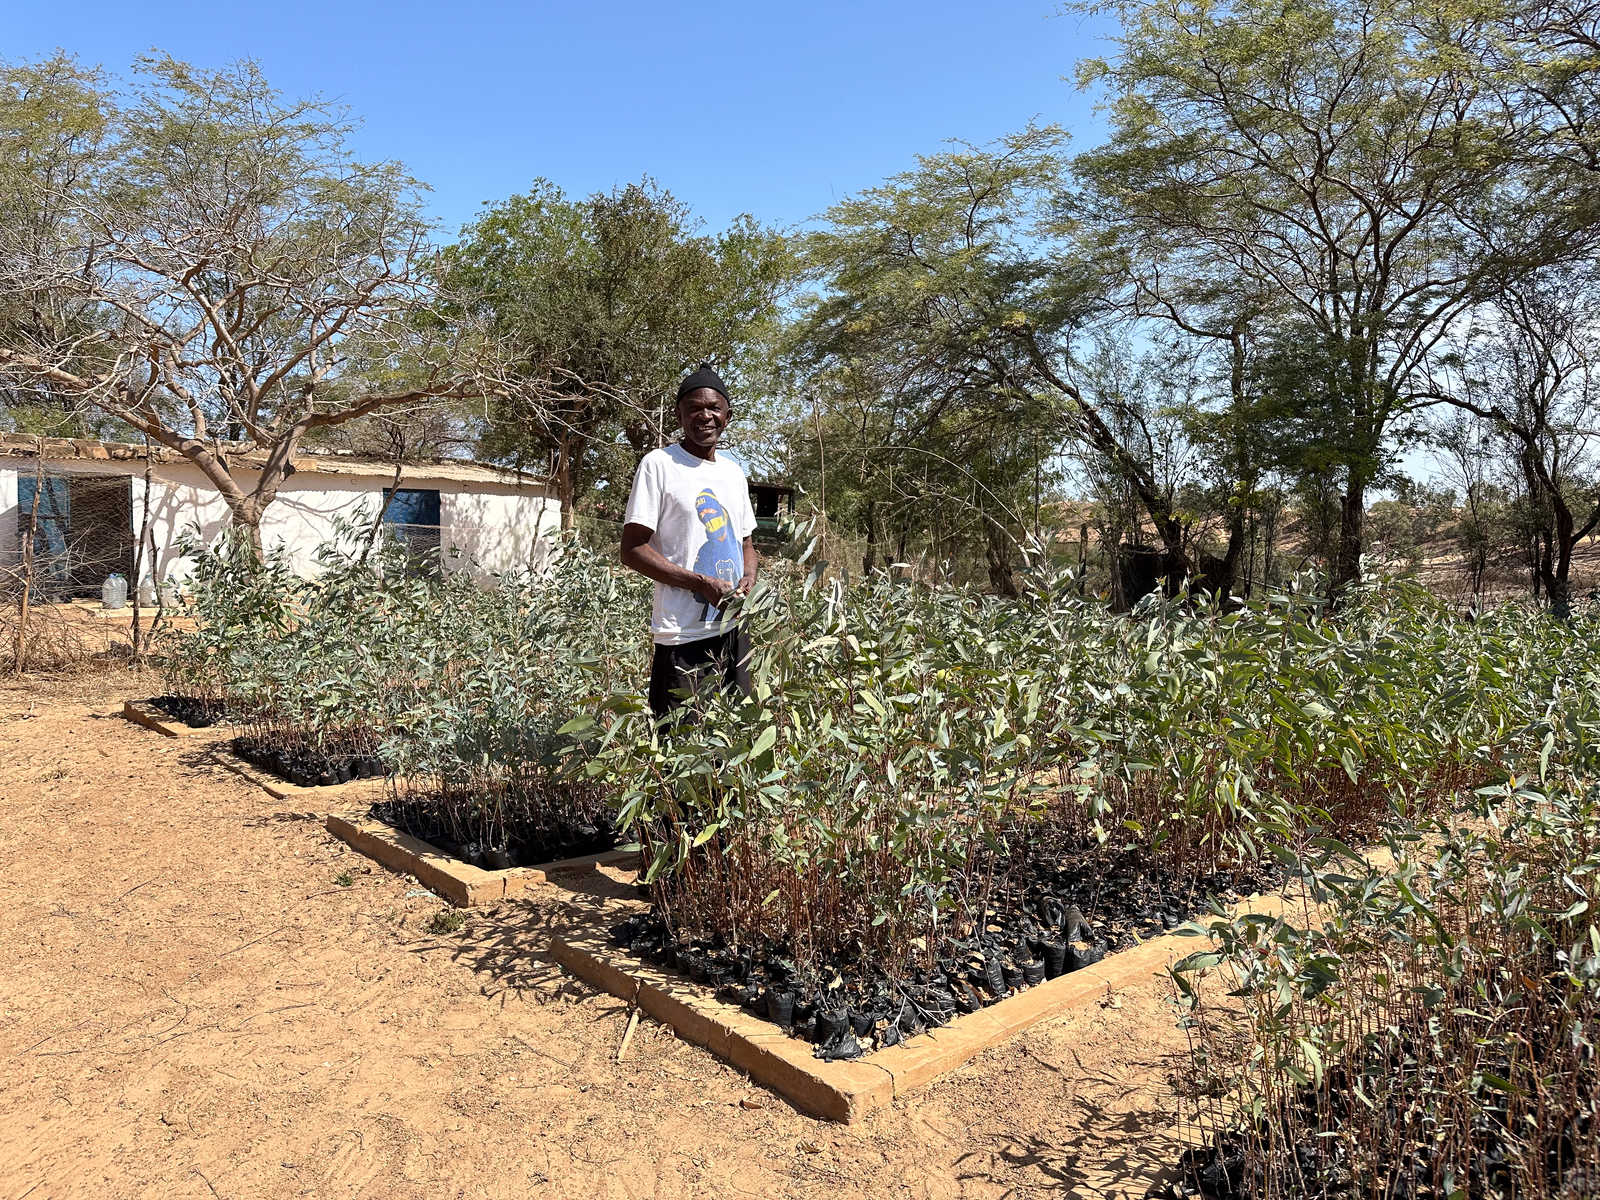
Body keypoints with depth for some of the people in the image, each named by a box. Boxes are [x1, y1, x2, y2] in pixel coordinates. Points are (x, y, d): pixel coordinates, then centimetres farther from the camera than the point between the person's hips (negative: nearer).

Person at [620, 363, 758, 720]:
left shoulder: (734, 472, 14)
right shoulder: (658, 465, -6)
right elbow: (632, 550, -10)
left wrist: (749, 577, -1)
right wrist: (700, 583, -19)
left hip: (734, 628, 7)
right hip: (683, 637, -7)